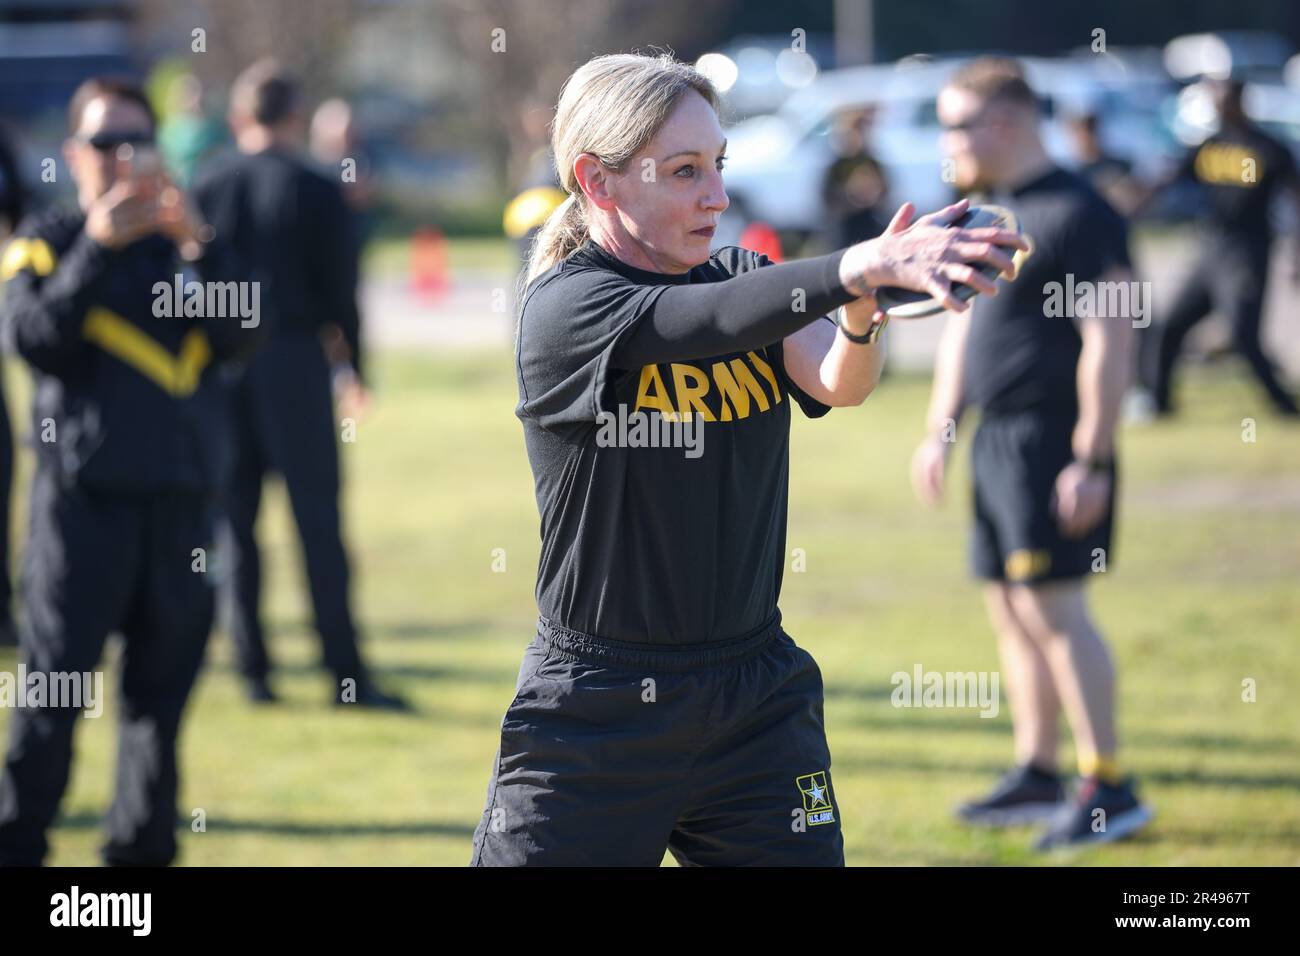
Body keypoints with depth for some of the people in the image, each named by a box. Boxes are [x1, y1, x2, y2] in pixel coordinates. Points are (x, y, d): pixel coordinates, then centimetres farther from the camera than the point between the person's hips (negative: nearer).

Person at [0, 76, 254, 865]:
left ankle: (144, 844, 15)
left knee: (163, 681, 6)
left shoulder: (183, 243, 15)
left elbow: (241, 336, 0)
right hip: (84, 494, -3)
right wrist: (97, 248, -15)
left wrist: (199, 246, -11)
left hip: (182, 495, 3)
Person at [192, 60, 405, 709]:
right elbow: (340, 290, -2)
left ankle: (253, 670, 8)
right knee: (319, 519, -1)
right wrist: (357, 369, 9)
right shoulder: (315, 192, -4)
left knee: (234, 518, 9)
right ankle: (345, 673, -3)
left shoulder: (206, 187, 5)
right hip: (293, 360, -3)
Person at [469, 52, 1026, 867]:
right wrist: (854, 268, -46)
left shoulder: (748, 279, 5)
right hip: (595, 716, -4)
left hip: (759, 703, 4)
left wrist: (863, 314, -38)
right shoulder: (561, 308, -11)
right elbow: (703, 320, -30)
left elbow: (836, 380, -15)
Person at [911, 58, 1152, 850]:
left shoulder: (1076, 213, -14)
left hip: (1052, 440, -10)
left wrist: (1091, 460, -22)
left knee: (1055, 605, -11)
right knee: (1011, 608, 11)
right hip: (996, 438, 10)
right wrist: (941, 430, 21)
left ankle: (1109, 788, -7)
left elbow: (1109, 342, -19)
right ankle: (1037, 774, 19)